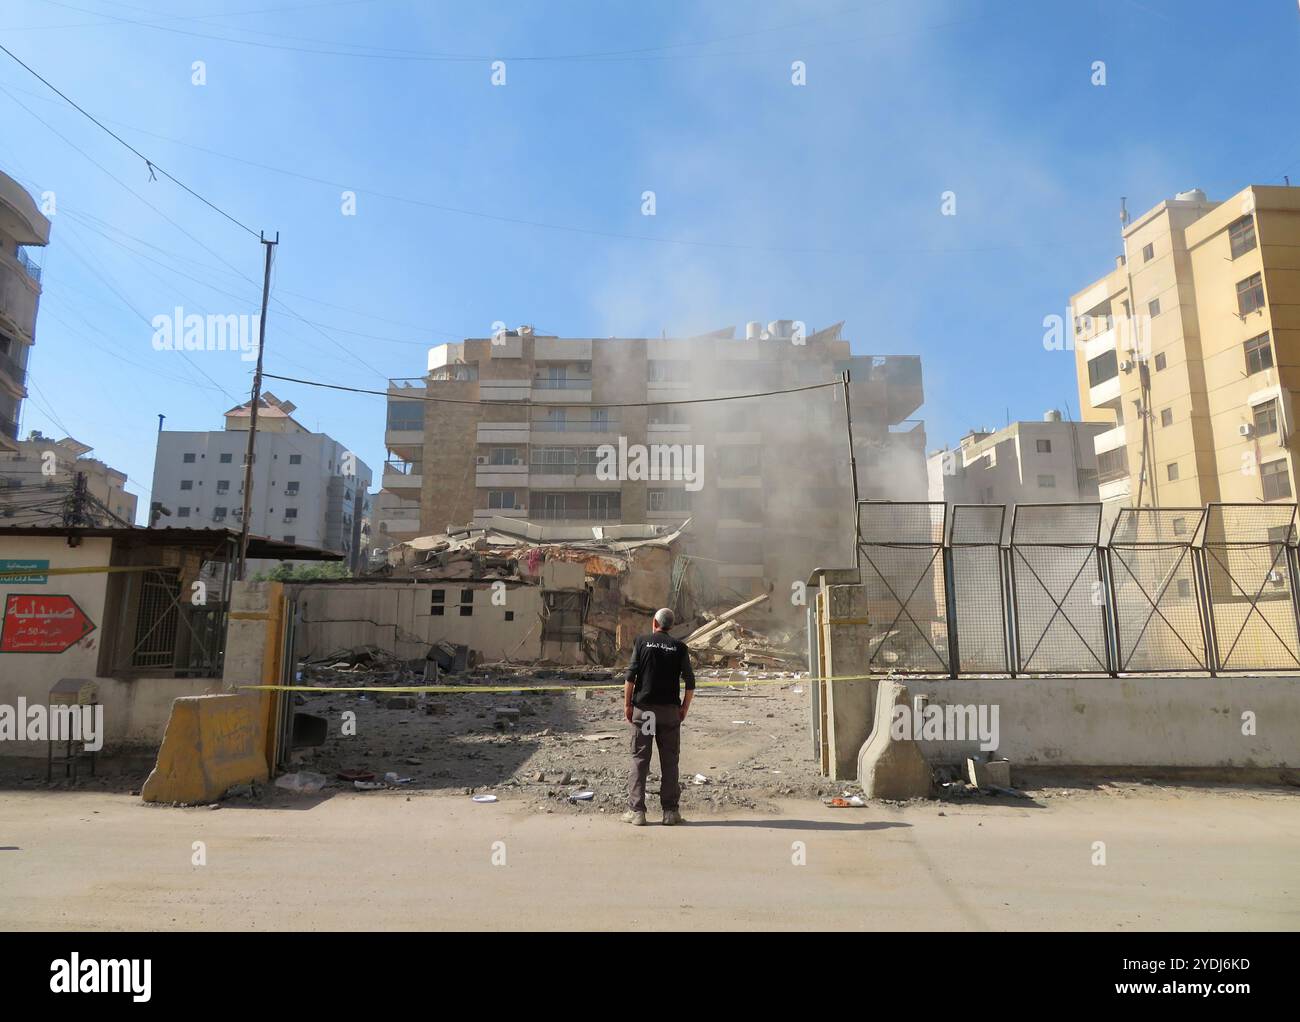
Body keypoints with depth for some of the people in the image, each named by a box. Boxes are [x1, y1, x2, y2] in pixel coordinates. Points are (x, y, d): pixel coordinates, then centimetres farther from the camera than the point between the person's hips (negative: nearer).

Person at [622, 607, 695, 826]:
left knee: (639, 759, 5)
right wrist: (684, 708, 9)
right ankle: (670, 811, 10)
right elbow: (690, 682, 0)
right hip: (669, 709, 1)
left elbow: (631, 676, -6)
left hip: (643, 708, -1)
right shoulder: (679, 647, 3)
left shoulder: (642, 642, 0)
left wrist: (627, 705, 1)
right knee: (669, 761, 8)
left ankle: (636, 811, 5)